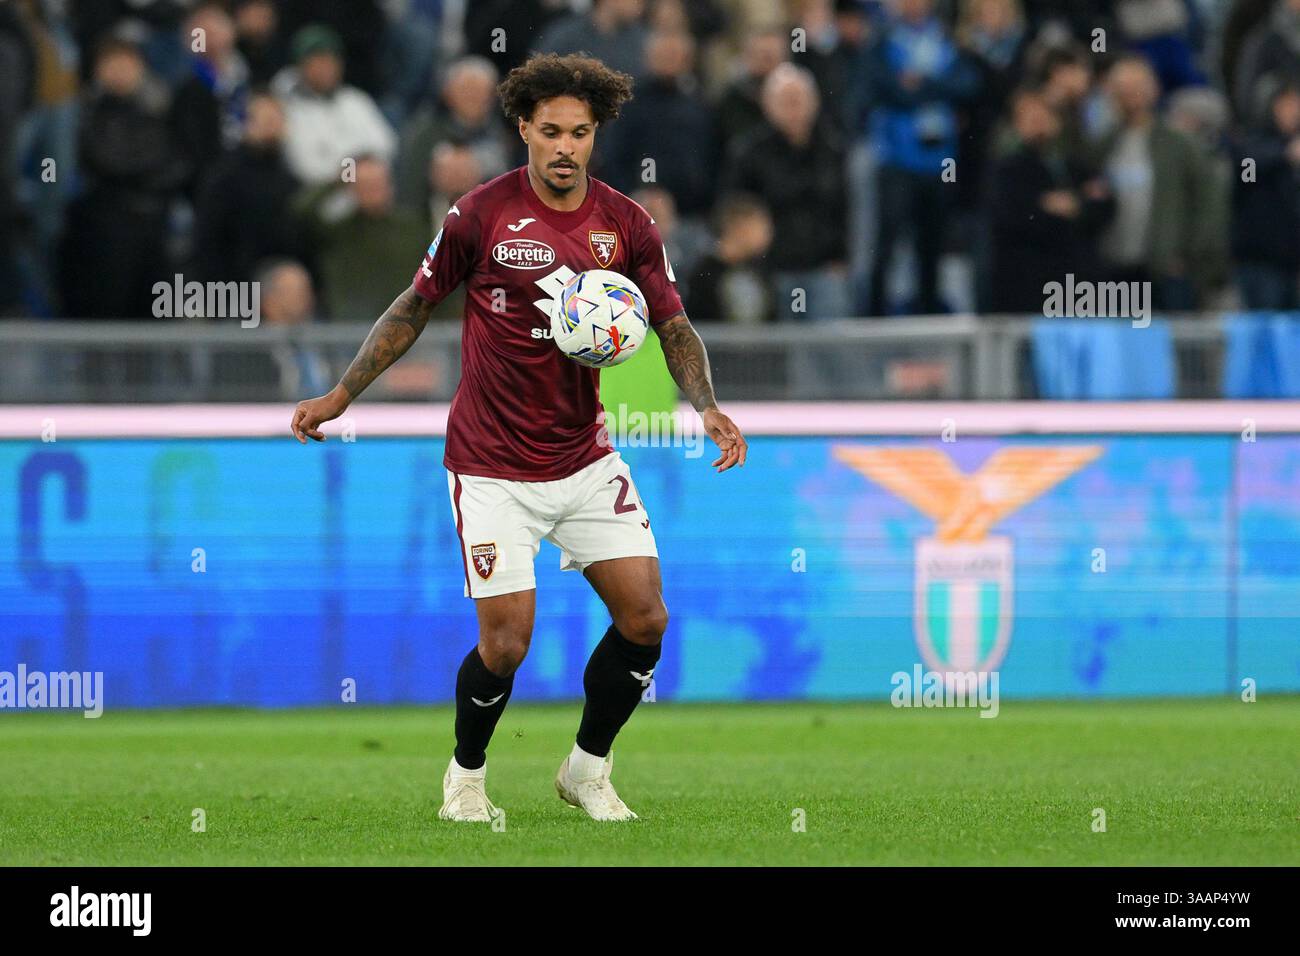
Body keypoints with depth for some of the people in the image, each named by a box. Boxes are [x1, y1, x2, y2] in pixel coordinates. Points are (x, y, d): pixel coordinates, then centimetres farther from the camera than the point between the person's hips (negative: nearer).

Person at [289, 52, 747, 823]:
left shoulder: (627, 224, -2)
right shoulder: (482, 214, -10)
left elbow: (674, 325, 4)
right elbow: (415, 308, 1)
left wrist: (708, 406, -14)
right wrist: (340, 396, 0)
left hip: (585, 458, 4)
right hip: (493, 465, -4)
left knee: (645, 618, -3)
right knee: (507, 641, -9)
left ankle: (588, 768, 19)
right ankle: (466, 775, 19)